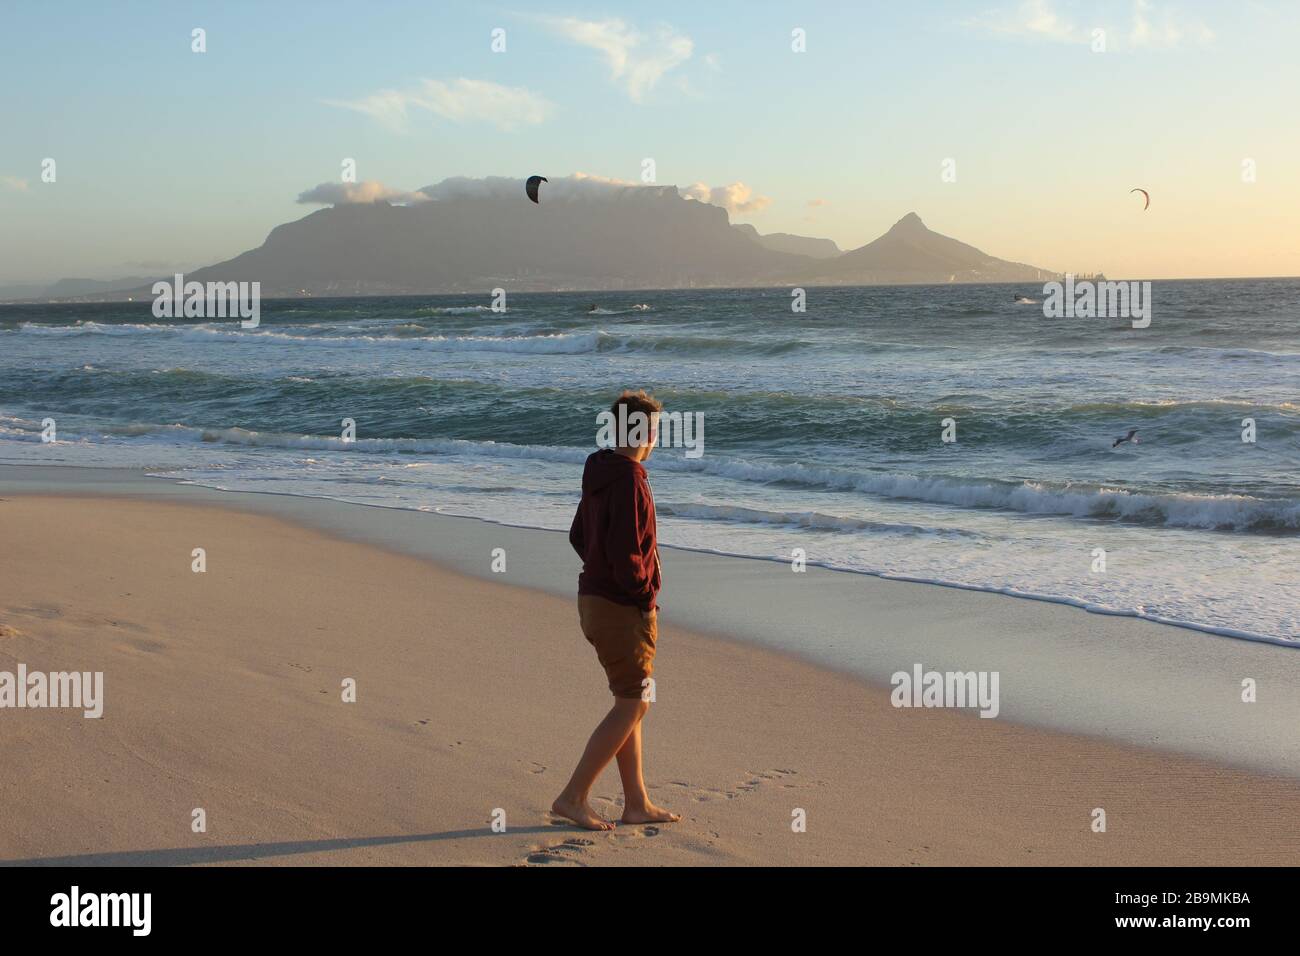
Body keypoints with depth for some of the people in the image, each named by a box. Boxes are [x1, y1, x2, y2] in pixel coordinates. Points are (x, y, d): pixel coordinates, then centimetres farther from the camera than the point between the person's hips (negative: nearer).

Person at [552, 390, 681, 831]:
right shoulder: (630, 482, -21)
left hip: (595, 599, 10)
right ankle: (574, 797, 0)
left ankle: (637, 803, 20)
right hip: (623, 611, -10)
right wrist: (646, 593, -10)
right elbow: (625, 555, -26)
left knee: (631, 704, 15)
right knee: (632, 707, -1)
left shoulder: (599, 476, 9)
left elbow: (578, 536, 19)